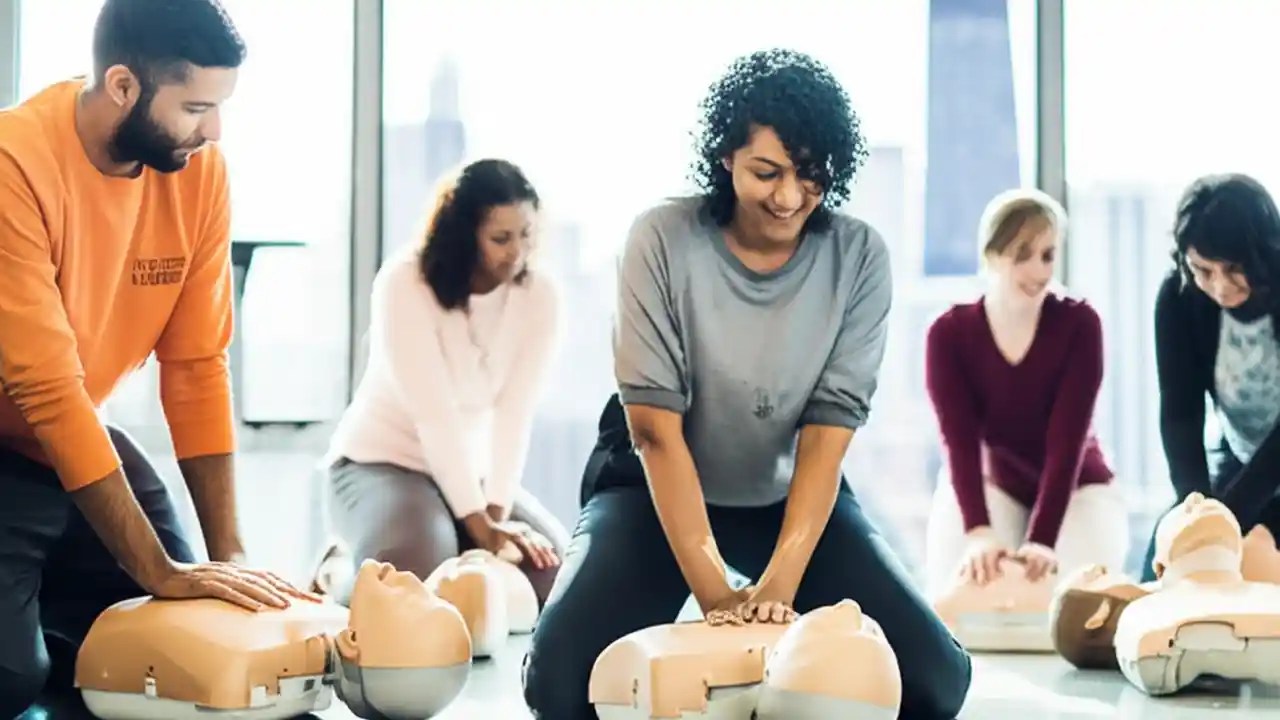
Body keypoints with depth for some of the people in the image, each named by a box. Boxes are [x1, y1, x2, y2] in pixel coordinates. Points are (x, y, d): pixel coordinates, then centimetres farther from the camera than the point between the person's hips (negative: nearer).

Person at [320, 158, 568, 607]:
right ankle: (341, 571, 3)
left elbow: (516, 410, -16)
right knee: (415, 571, -32)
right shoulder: (405, 283, -21)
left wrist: (496, 510, -25)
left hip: (471, 469, 5)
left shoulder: (538, 295, -9)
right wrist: (477, 520, -30)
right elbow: (433, 413, -27)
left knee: (553, 569, -15)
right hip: (382, 460, -5)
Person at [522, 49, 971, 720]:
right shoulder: (663, 239, -20)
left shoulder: (859, 256, -15)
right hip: (657, 487, -1)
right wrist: (715, 593, -28)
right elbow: (656, 428, -21)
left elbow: (829, 429, -18)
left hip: (794, 495, 2)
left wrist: (779, 584, -29)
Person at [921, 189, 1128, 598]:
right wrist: (978, 531, -42)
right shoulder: (948, 333, -15)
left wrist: (1042, 538, -37)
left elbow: (1068, 439, -25)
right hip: (989, 484, 0)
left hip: (1077, 488, 0)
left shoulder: (1079, 324, -18)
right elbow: (959, 441, -25)